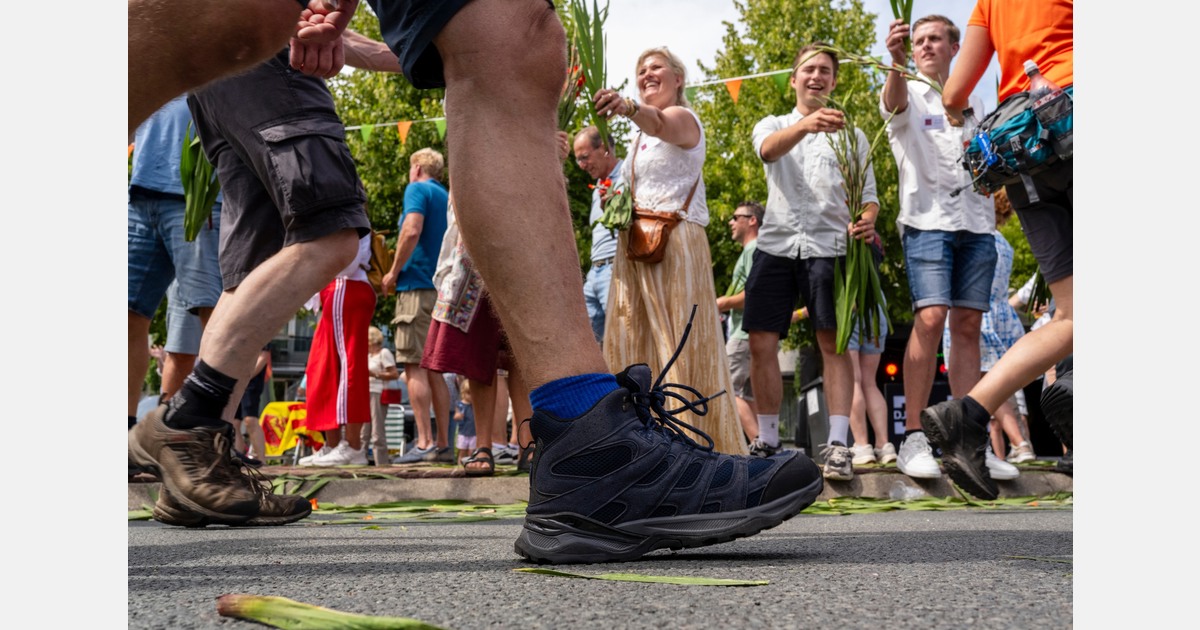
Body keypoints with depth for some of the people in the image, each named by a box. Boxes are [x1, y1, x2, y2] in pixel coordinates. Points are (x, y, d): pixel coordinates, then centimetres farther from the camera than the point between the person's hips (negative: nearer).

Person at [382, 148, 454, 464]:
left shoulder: (417, 189, -1)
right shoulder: (448, 198, 22)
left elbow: (412, 231, -16)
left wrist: (393, 273, -8)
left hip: (417, 286, -8)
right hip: (443, 289, 8)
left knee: (415, 367, -9)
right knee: (434, 370, 9)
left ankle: (424, 443, -13)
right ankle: (443, 444, 7)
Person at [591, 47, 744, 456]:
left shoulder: (683, 118, -1)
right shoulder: (639, 136, 24)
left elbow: (659, 123, -27)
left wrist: (628, 108, -49)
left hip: (677, 241, -8)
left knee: (681, 341, -11)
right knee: (636, 342, 2)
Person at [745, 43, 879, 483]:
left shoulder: (850, 135, 16)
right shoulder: (773, 125, 15)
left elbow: (867, 193, 11)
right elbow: (769, 150, -11)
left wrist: (867, 219, -15)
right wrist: (806, 124, -34)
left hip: (828, 246, -1)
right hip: (776, 244, 1)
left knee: (833, 344, -10)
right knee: (761, 344, -1)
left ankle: (837, 445, -12)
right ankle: (767, 439, 11)